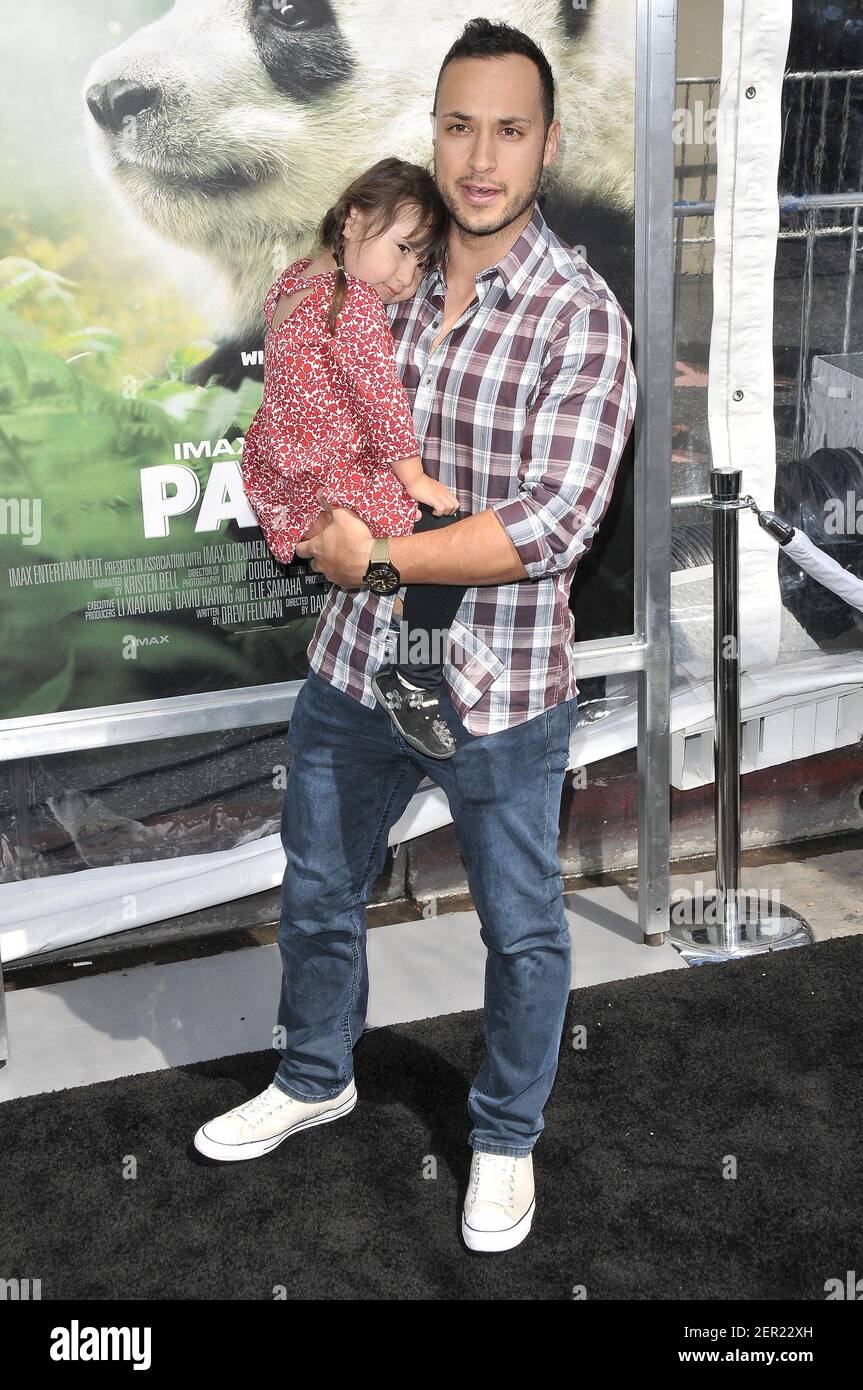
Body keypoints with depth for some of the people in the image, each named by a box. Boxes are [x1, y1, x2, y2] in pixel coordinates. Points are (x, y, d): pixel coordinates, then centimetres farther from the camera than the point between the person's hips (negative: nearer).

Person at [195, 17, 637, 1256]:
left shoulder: (582, 317, -16)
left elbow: (552, 526, -24)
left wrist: (373, 557, -21)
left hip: (499, 690, -5)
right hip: (354, 662, 5)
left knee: (520, 928, 14)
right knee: (318, 891, 22)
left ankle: (507, 1138, 38)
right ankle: (315, 1078, 48)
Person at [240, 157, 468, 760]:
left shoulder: (295, 278, 9)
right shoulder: (357, 301, -19)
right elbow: (382, 394, -19)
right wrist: (416, 479, -12)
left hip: (277, 478, 11)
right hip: (327, 489, -11)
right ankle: (413, 684, -7)